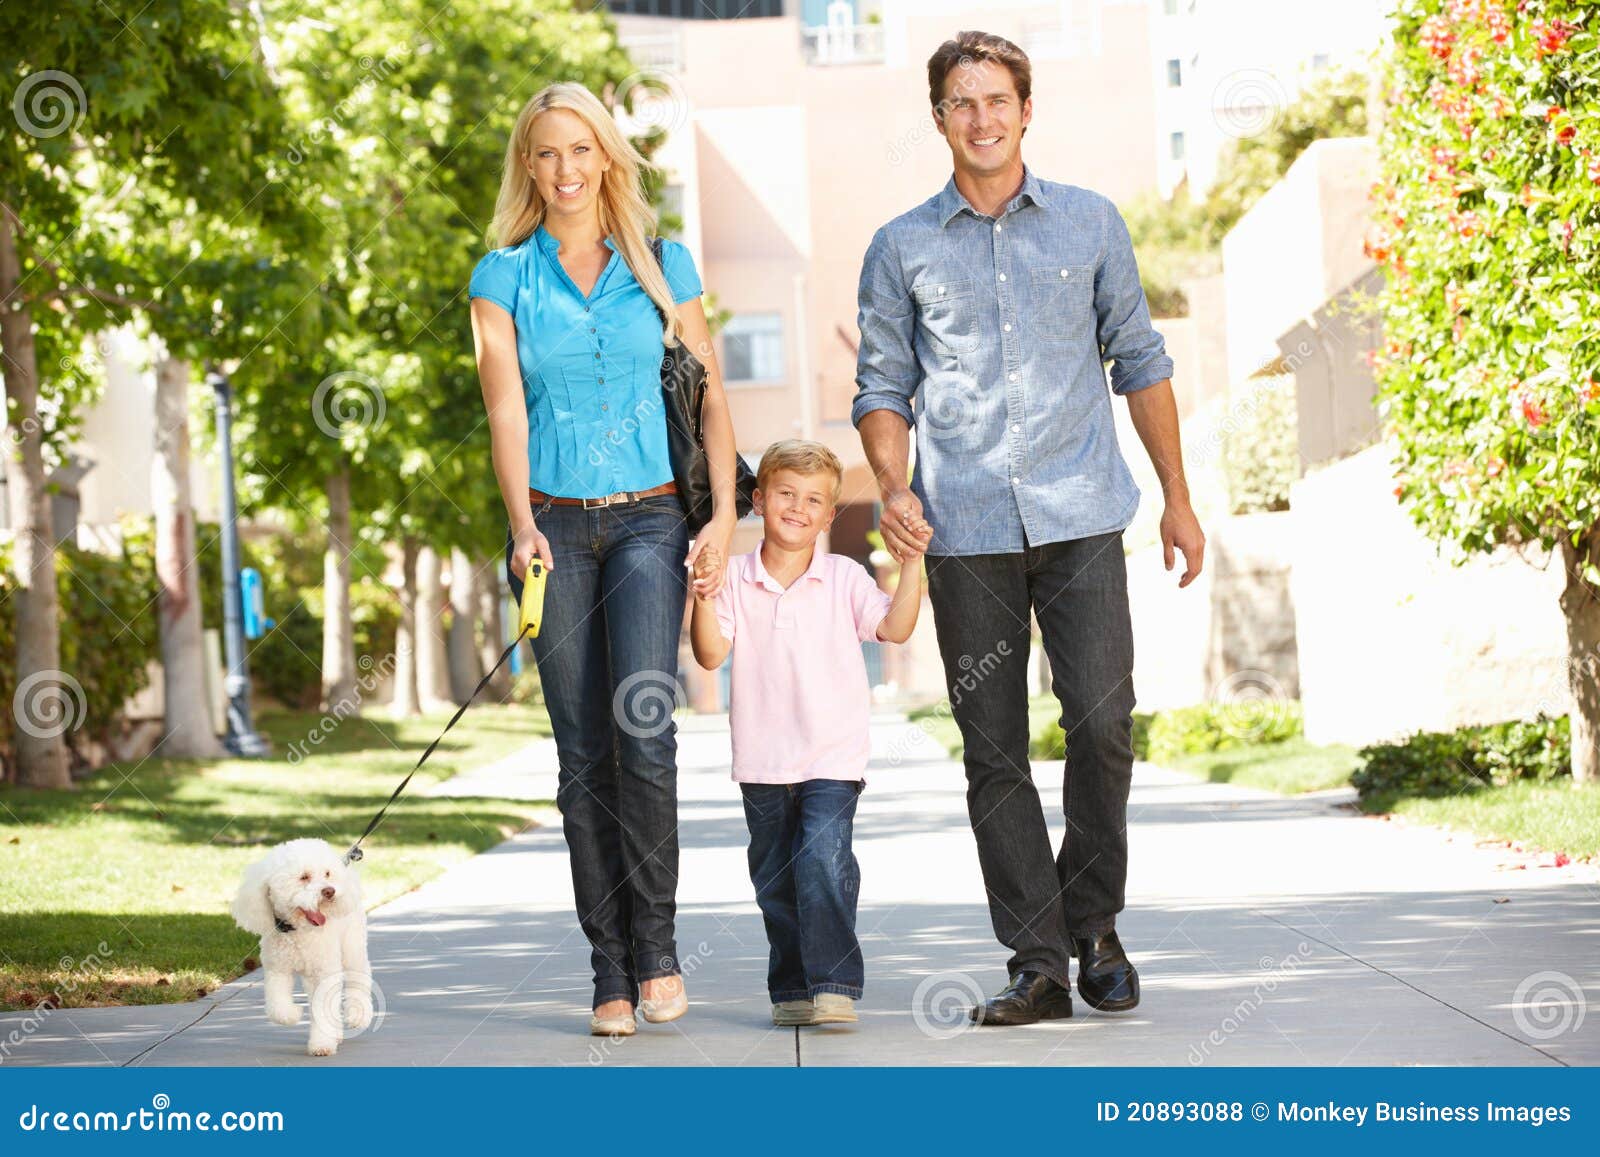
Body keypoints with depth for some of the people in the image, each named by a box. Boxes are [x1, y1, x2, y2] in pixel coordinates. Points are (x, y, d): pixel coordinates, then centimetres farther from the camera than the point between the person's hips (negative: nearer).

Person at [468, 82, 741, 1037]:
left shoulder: (664, 265, 8)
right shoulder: (503, 277, 6)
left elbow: (710, 395, 8)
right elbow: (506, 409, -3)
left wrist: (724, 514, -3)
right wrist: (524, 525, -17)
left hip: (649, 518, 0)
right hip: (556, 523, 1)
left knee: (644, 726, -18)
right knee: (583, 751, -1)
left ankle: (656, 945, -4)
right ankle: (612, 972, 5)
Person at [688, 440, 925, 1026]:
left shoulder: (844, 577, 3)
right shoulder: (734, 578, 3)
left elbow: (894, 628, -7)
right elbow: (710, 654, -3)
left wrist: (911, 564, -14)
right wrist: (703, 598, -17)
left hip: (832, 757, -2)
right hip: (763, 760, 2)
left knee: (824, 863, -17)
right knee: (774, 879, 9)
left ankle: (835, 984, -10)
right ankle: (792, 990, 21)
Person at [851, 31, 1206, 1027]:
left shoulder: (1090, 224, 10)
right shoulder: (902, 249, 9)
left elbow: (1140, 362, 14)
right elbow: (883, 385, 11)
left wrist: (1179, 498, 12)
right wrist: (893, 486, -7)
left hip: (1080, 520, 0)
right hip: (966, 533, 1)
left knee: (1103, 720, -10)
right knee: (993, 750, 0)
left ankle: (1094, 925, 11)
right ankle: (1038, 963, 7)